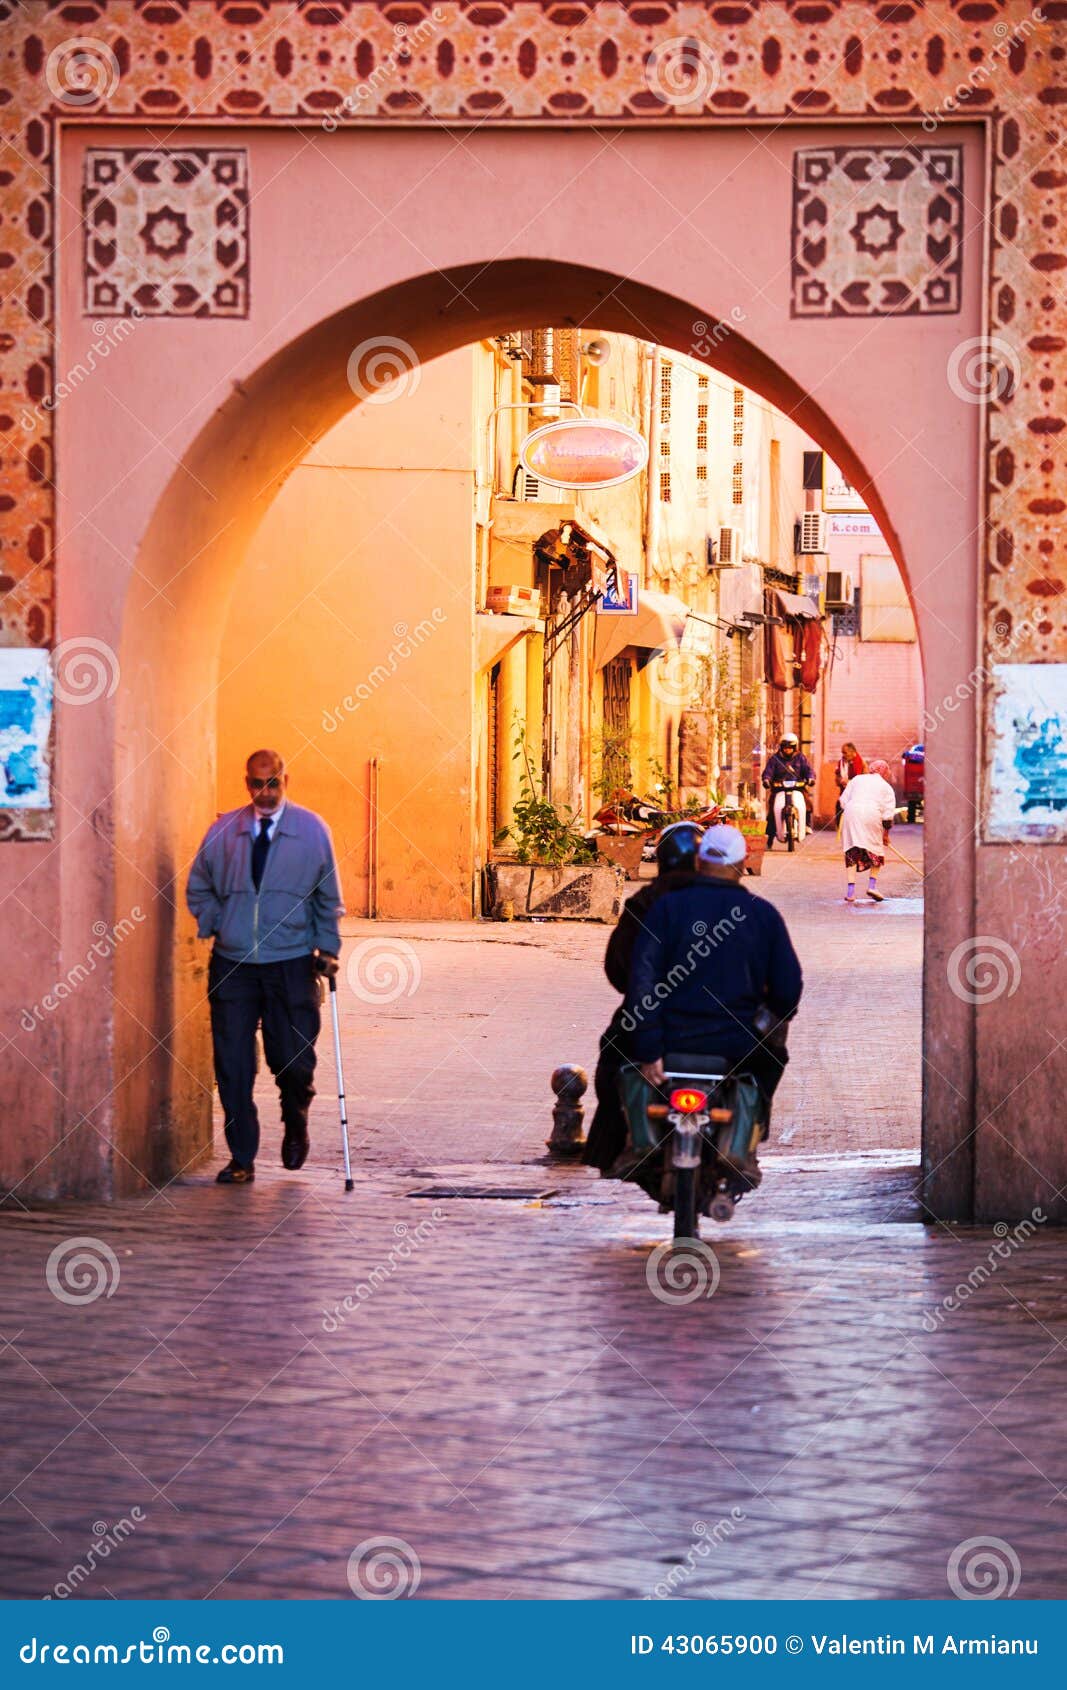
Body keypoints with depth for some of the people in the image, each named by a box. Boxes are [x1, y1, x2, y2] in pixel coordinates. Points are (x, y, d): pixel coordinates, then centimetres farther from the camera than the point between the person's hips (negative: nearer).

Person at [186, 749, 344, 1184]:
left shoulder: (312, 829, 2)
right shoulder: (223, 831, 5)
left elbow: (329, 896, 8)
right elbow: (198, 888, 15)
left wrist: (328, 946, 1)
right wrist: (217, 927, 2)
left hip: (292, 963, -1)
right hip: (232, 964, 1)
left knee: (293, 1060, -2)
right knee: (232, 1064, -2)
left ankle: (295, 1126, 30)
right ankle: (241, 1158, 7)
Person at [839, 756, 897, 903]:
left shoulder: (857, 779, 23)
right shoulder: (886, 787, 16)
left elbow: (844, 800, 16)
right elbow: (888, 812, 9)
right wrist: (886, 833, 15)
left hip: (851, 814, 2)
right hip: (872, 816, -2)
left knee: (852, 853, 3)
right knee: (875, 852, 14)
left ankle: (850, 891, -6)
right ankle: (872, 884, -3)